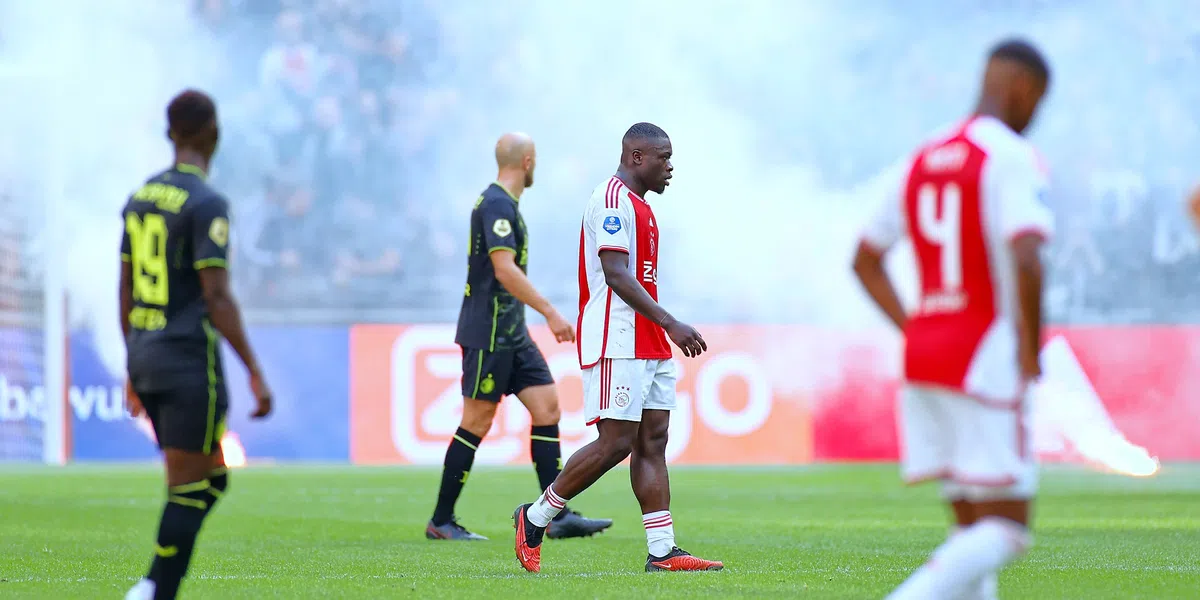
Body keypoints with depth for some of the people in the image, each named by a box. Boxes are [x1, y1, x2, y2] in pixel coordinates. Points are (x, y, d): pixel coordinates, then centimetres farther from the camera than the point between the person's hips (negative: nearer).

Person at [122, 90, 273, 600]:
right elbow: (217, 297, -17)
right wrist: (255, 373, -14)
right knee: (188, 489, -3)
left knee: (213, 479, 14)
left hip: (144, 356, 8)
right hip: (190, 359, -8)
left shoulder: (139, 198, 11)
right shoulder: (206, 204, -12)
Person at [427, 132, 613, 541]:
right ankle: (441, 521, 4)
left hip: (511, 334, 10)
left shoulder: (504, 204, 16)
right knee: (477, 422, -4)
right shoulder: (496, 204, -15)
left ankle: (559, 515, -1)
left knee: (547, 406, 2)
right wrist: (551, 313, -25)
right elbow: (505, 269, -24)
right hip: (488, 334, -10)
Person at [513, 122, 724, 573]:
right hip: (618, 345, -10)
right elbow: (616, 274, -21)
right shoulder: (612, 200, -12)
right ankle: (535, 518, 2)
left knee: (653, 441, 3)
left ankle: (662, 550, 0)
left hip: (648, 346, 10)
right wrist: (671, 324, -25)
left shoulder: (638, 205, 20)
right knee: (615, 443, -11)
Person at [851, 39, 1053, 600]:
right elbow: (1025, 260, -24)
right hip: (984, 361, -8)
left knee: (972, 528, 11)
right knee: (1006, 529, -4)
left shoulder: (923, 159, 14)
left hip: (923, 353, 8)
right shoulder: (1013, 158, -10)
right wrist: (1031, 351, -12)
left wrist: (914, 332, 16)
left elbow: (865, 260, 20)